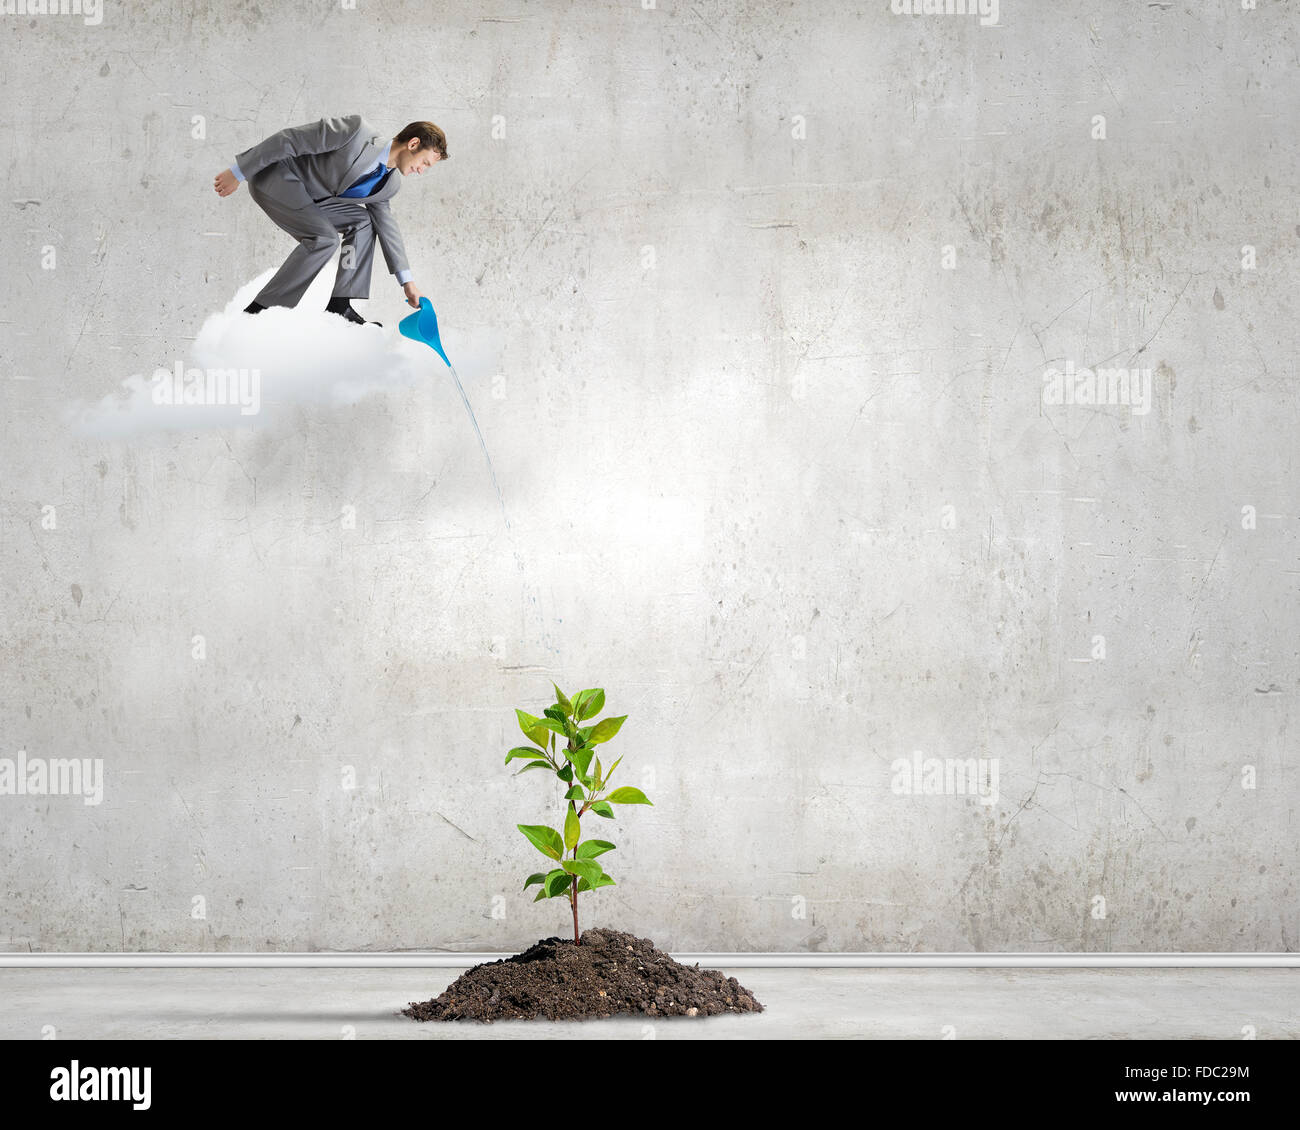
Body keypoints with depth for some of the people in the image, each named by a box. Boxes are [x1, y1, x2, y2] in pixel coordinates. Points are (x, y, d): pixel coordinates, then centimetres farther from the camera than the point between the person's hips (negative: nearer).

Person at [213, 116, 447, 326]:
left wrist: (406, 281, 16)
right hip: (274, 177, -9)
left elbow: (386, 227, 17)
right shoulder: (357, 130, -23)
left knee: (363, 222, 4)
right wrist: (238, 172, -18)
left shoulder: (390, 184, 3)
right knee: (324, 238, -22)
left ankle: (340, 305, -1)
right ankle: (259, 310, -19)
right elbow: (290, 139, -21)